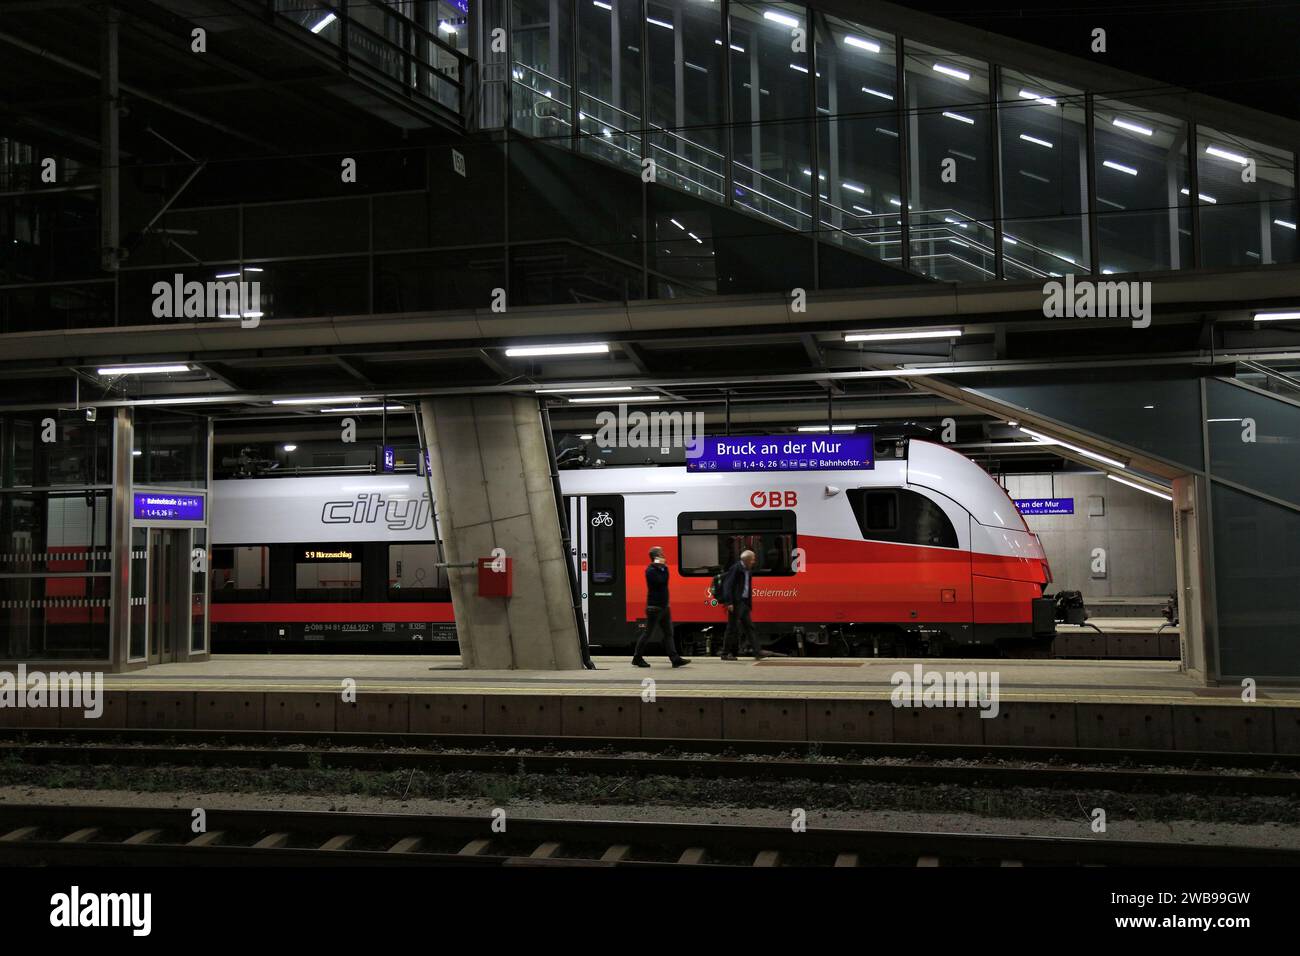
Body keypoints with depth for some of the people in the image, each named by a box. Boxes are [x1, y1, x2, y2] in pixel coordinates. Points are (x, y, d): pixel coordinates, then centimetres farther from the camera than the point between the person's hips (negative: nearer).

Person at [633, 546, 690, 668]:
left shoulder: (659, 569, 14)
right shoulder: (650, 570, -14)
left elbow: (664, 582, 6)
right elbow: (662, 581, -24)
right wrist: (664, 567, -15)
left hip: (664, 606, 9)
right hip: (654, 607, -9)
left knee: (668, 633, 5)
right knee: (648, 633, -2)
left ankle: (675, 659, 3)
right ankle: (637, 659, 9)